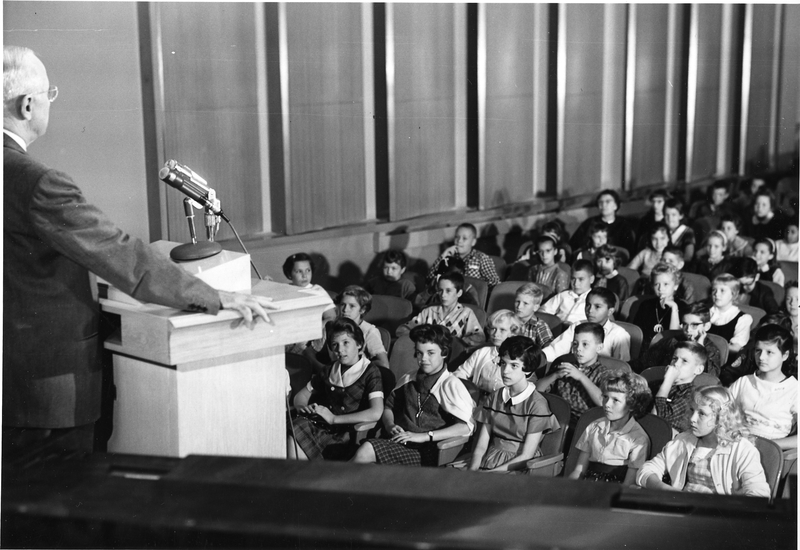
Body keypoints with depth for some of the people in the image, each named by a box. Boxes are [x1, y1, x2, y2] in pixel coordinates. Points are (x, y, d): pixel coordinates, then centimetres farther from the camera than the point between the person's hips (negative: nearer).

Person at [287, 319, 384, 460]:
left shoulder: (370, 372, 0)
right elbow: (301, 395, 25)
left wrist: (334, 418, -13)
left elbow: (376, 413, -15)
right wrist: (302, 407, 0)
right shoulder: (330, 370, 17)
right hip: (322, 428, 5)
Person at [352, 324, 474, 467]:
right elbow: (388, 406, 30)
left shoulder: (451, 385, -1)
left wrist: (424, 436, -15)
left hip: (425, 455, -5)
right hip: (399, 443, 5)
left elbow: (466, 426, -12)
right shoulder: (409, 379, 19)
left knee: (367, 450, -29)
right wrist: (390, 425, 6)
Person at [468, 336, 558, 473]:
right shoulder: (495, 398, 11)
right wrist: (472, 471, -12)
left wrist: (490, 473, -16)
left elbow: (526, 456, -8)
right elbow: (480, 447, 7)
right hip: (489, 460, 5)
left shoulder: (537, 405, -6)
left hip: (518, 467, -5)